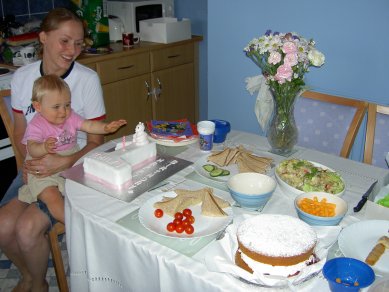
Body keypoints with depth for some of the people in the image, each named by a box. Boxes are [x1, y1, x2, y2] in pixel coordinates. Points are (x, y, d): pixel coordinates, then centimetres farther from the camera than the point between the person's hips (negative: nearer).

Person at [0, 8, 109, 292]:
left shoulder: (88, 79, -13)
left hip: (74, 168, -4)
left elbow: (96, 141, -9)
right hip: (35, 168, 4)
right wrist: (30, 161, -10)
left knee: (27, 228, -20)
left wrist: (63, 163, -24)